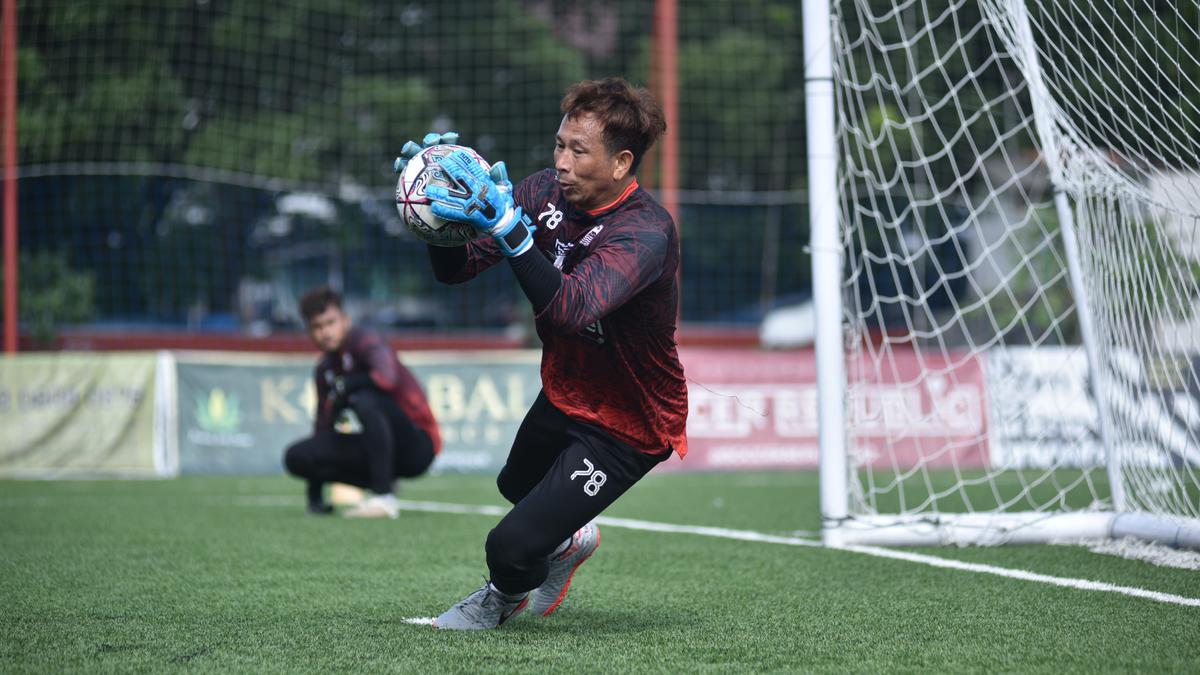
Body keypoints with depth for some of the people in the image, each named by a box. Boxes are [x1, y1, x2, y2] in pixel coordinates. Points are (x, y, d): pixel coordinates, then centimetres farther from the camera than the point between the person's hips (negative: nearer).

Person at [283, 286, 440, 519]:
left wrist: (342, 388, -20)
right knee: (296, 457, -6)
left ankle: (384, 497, -31)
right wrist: (314, 493, 11)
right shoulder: (325, 368, 9)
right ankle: (379, 483, 2)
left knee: (365, 400, -35)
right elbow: (323, 423, 13)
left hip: (419, 444, -7)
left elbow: (387, 377, -37)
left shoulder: (366, 341, -14)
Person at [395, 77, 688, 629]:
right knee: (516, 486, 32)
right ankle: (571, 538, 66)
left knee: (512, 547, -14)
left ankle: (507, 595, 23)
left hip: (628, 427, -8)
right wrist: (444, 211, -30)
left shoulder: (646, 231, -32)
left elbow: (572, 309, -49)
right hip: (564, 395, 8)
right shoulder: (547, 192, -11)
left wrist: (508, 227, -58)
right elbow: (456, 269, -10)